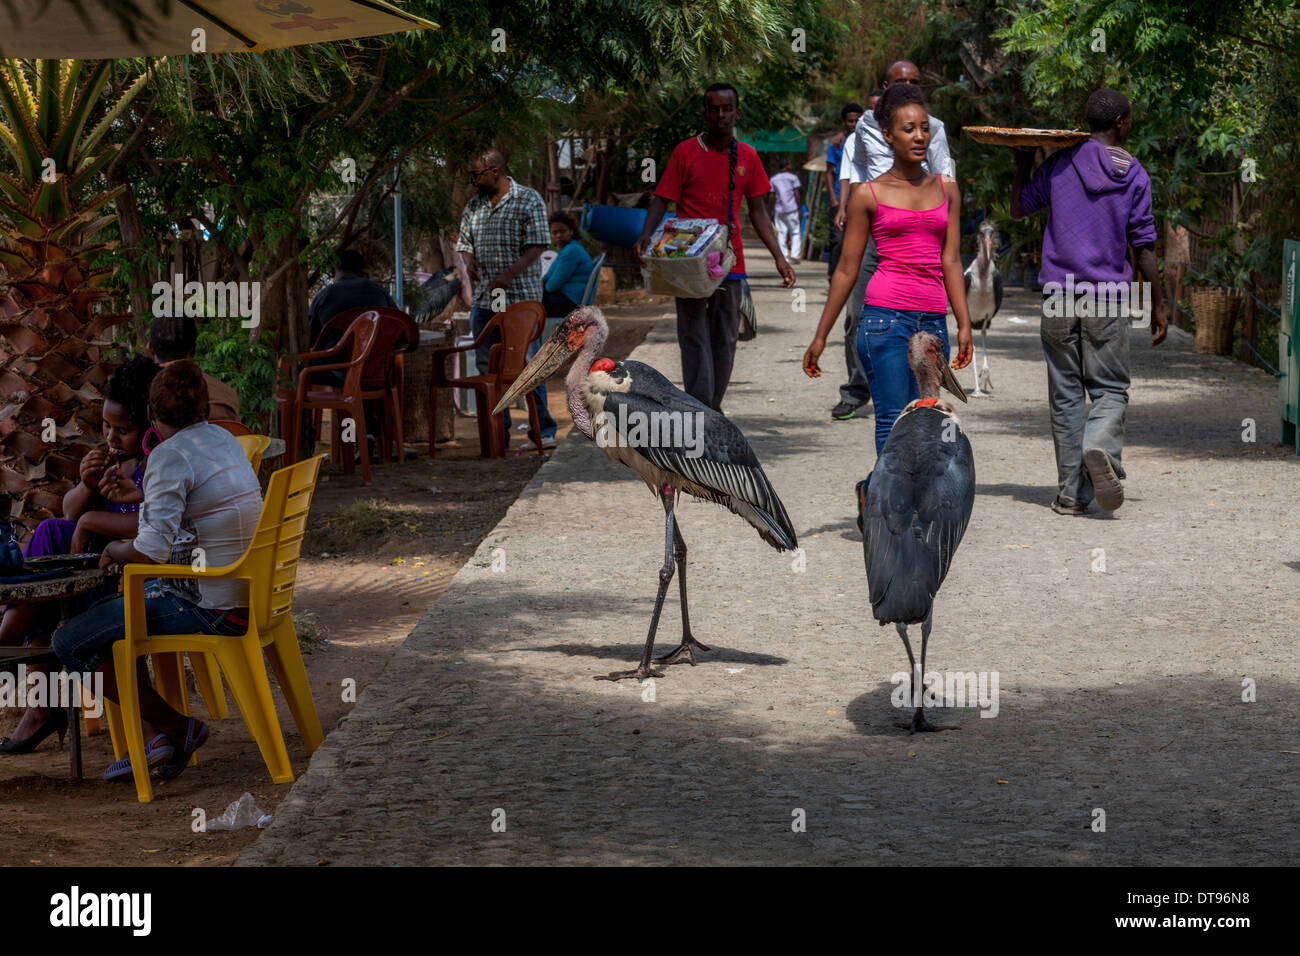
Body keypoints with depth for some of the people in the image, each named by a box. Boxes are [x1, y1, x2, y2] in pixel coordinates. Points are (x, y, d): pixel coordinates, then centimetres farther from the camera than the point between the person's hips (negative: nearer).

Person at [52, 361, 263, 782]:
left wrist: (115, 551, -3)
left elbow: (152, 550, -23)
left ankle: (173, 726, 1)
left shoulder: (170, 456, -16)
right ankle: (152, 738, 19)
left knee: (71, 642, -6)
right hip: (243, 593, 10)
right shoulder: (223, 439, 11)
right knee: (106, 611, 25)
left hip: (208, 606, -10)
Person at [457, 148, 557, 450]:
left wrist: (511, 273, -22)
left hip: (521, 297, -6)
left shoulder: (529, 200, -3)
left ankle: (543, 430, 6)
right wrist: (469, 261, -6)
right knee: (488, 367, 4)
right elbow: (465, 242, 18)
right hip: (484, 300, 6)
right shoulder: (473, 206, 14)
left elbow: (537, 246, -9)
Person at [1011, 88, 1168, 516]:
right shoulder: (1133, 174, 0)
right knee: (1110, 389, 6)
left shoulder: (1058, 165, 3)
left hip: (1059, 295, 2)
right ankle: (1101, 448, -26)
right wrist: (1158, 304, 6)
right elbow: (1143, 245, 0)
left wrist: (1022, 168, 29)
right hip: (1108, 300, -2)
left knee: (1065, 395, 6)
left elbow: (1018, 209, 15)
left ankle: (1071, 493, 4)